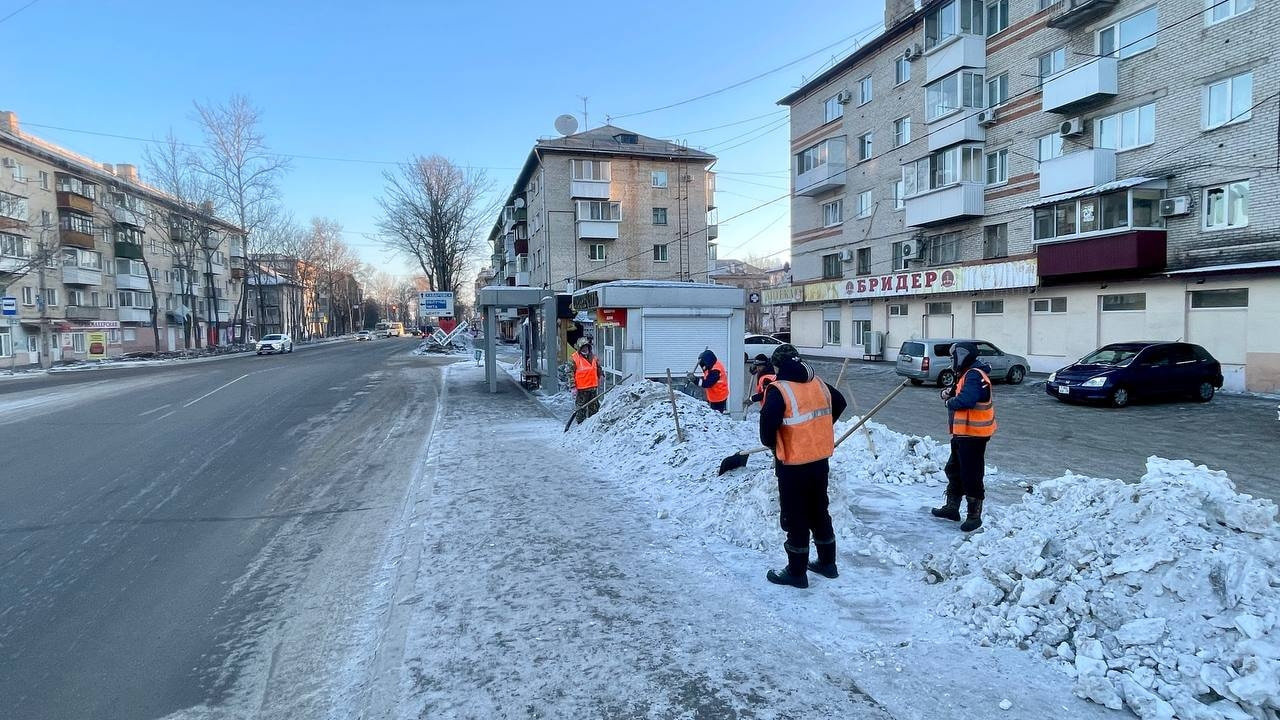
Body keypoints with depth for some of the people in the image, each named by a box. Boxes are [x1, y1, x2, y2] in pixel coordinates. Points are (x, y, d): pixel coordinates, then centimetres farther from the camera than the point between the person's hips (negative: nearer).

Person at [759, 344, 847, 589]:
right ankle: (827, 563, 33)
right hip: (820, 460, 7)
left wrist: (770, 443, -3)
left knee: (795, 516, 5)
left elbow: (768, 423, -24)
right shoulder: (819, 383, 5)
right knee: (819, 511, 20)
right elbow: (839, 403, 21)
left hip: (793, 464, -7)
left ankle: (797, 572, 15)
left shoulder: (779, 390, -17)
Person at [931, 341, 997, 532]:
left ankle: (974, 516, 9)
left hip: (974, 435, -11)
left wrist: (950, 402, -14)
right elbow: (958, 393, 19)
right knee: (954, 471, 20)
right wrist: (948, 393, -3)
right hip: (962, 433, 11)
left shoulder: (974, 375, -20)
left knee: (971, 476, -3)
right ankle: (952, 508, 33)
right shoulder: (967, 374, 15)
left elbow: (966, 400, -34)